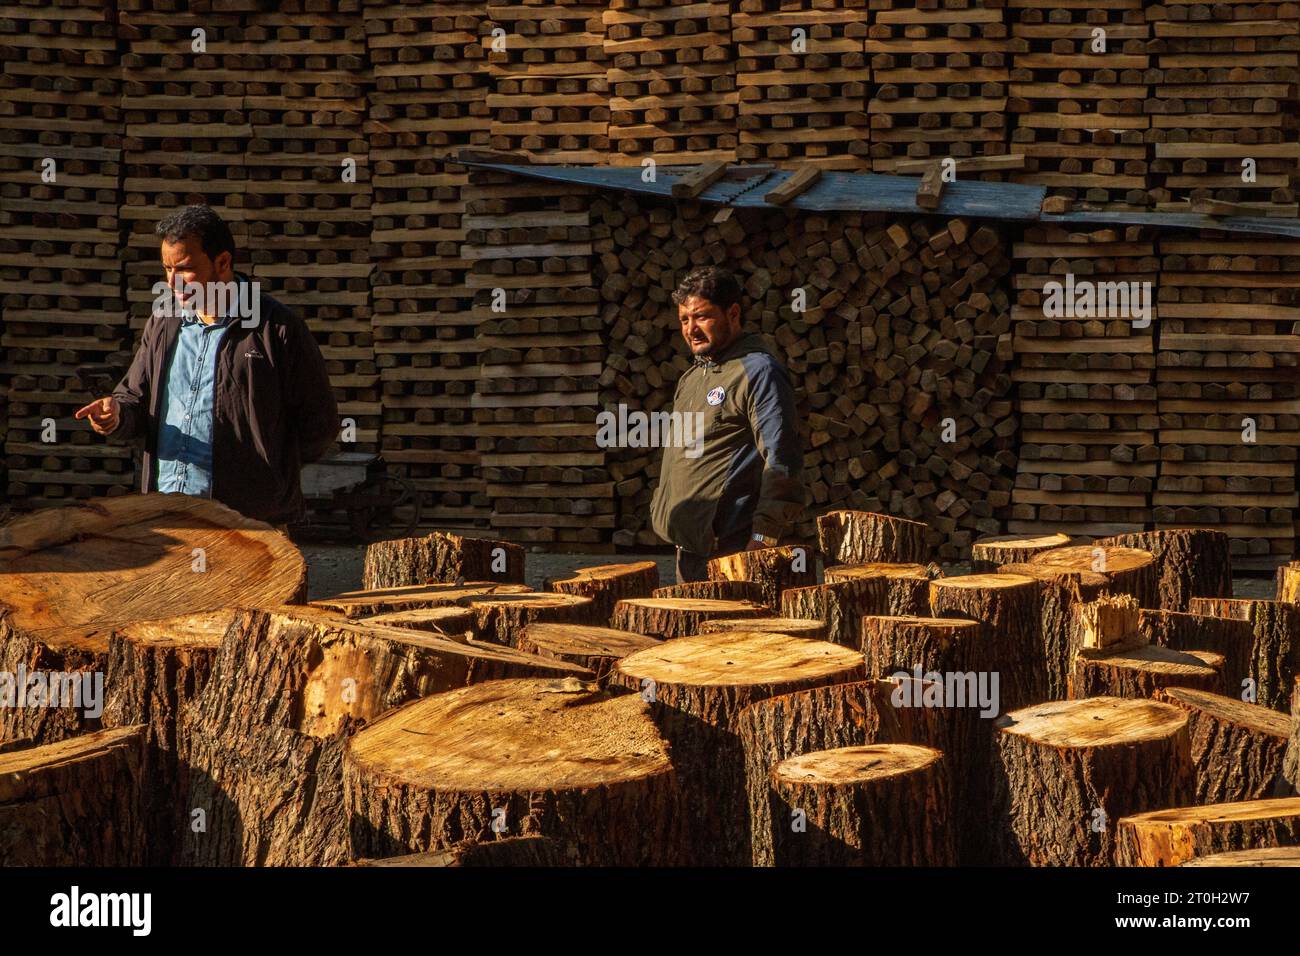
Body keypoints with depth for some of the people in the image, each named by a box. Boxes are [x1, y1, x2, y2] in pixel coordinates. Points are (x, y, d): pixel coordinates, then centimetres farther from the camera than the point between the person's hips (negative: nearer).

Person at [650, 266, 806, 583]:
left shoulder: (757, 372, -11)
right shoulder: (692, 376, 19)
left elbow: (782, 461, -18)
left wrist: (764, 536, -23)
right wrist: (661, 510, 23)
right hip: (689, 548, 9)